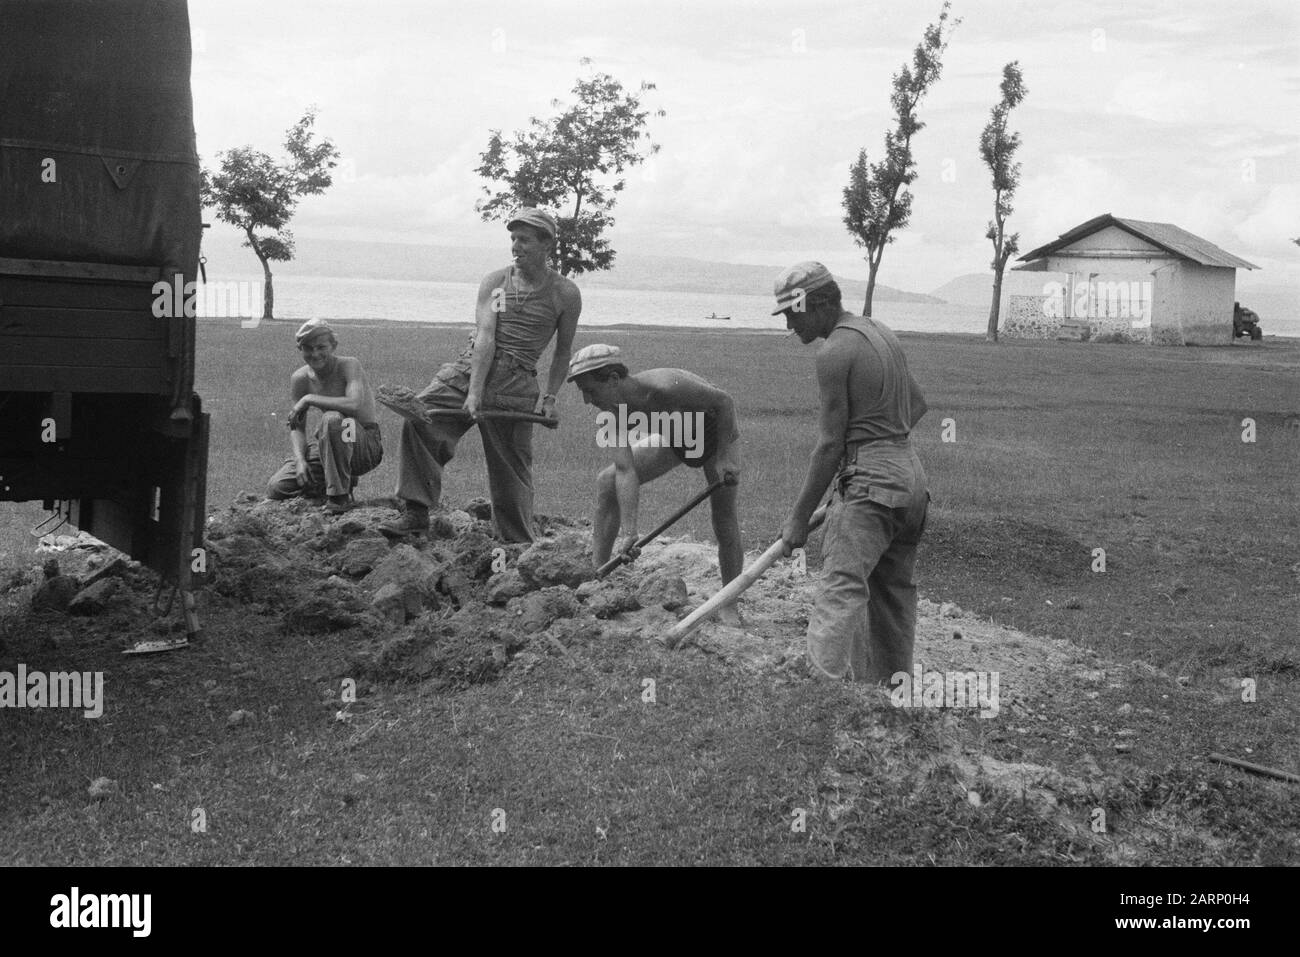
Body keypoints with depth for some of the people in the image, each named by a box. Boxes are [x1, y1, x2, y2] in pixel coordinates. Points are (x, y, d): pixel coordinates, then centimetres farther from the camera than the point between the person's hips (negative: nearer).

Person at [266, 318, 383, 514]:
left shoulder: (349, 366, -16)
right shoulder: (299, 379, 0)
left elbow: (354, 404, -35)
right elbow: (296, 427, 2)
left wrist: (309, 399, -25)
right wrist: (300, 460, -16)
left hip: (367, 444, -6)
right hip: (326, 447, 6)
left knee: (332, 419, -37)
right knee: (276, 488, -5)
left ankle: (340, 495, -22)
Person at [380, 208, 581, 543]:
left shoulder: (566, 295, 4)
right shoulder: (494, 281, 7)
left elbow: (563, 352, 14)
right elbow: (485, 337, -5)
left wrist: (549, 396, 2)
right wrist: (473, 392, -16)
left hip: (517, 382, -2)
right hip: (469, 367, 2)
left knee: (511, 470, 1)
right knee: (419, 416, -20)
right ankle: (416, 513, -18)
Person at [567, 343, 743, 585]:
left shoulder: (666, 388, -42)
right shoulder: (612, 413, -23)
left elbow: (724, 401, -30)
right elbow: (625, 470, -28)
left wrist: (724, 457, -30)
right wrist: (629, 532, -36)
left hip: (718, 432, -5)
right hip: (673, 439, 6)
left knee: (724, 518, -10)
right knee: (607, 484, -6)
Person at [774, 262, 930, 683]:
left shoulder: (835, 352, -12)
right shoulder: (881, 332, 16)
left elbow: (830, 444, -13)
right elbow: (917, 405, 26)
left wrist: (799, 517, -8)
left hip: (870, 482, -10)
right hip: (912, 477, 10)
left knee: (840, 587, -19)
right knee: (893, 590, 15)